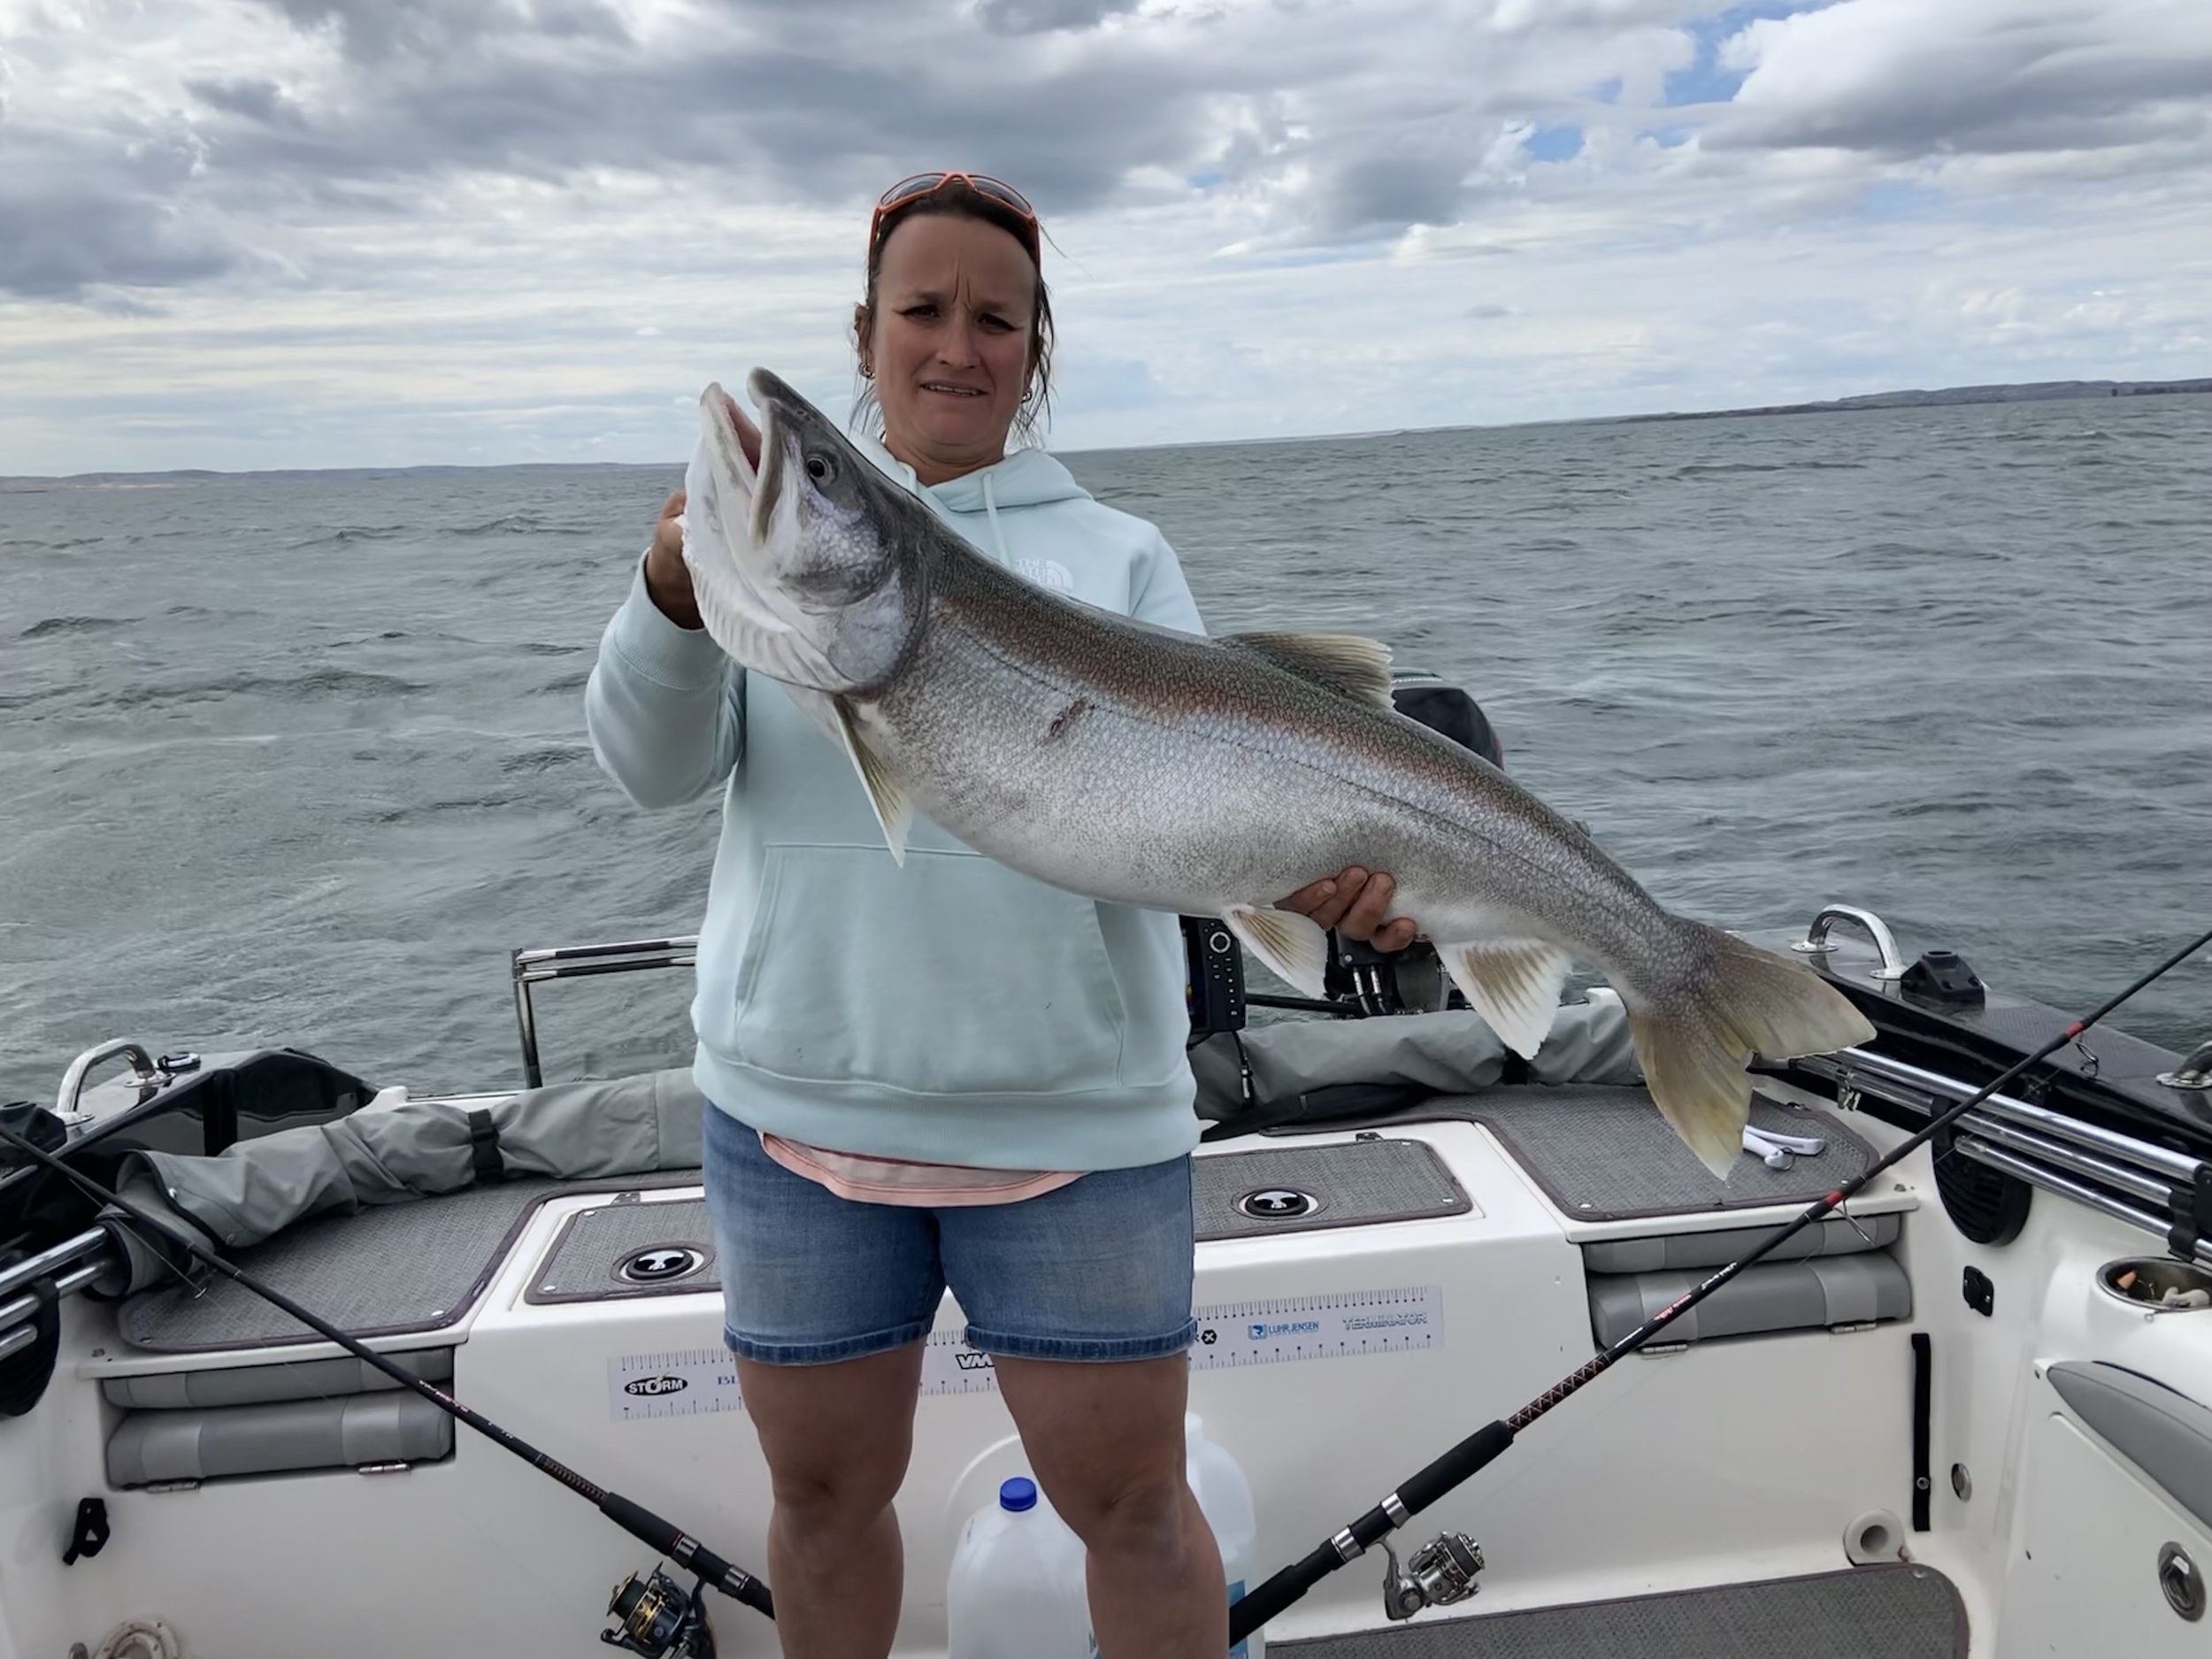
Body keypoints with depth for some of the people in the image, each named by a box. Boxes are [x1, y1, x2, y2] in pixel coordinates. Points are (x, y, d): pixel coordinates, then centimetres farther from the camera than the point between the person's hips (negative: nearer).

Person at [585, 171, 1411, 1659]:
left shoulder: (1119, 557, 5)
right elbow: (653, 766, -5)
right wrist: (674, 598, -25)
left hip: (1073, 1110, -1)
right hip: (797, 1100, 2)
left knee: (1131, 1503, 10)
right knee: (825, 1494, 18)